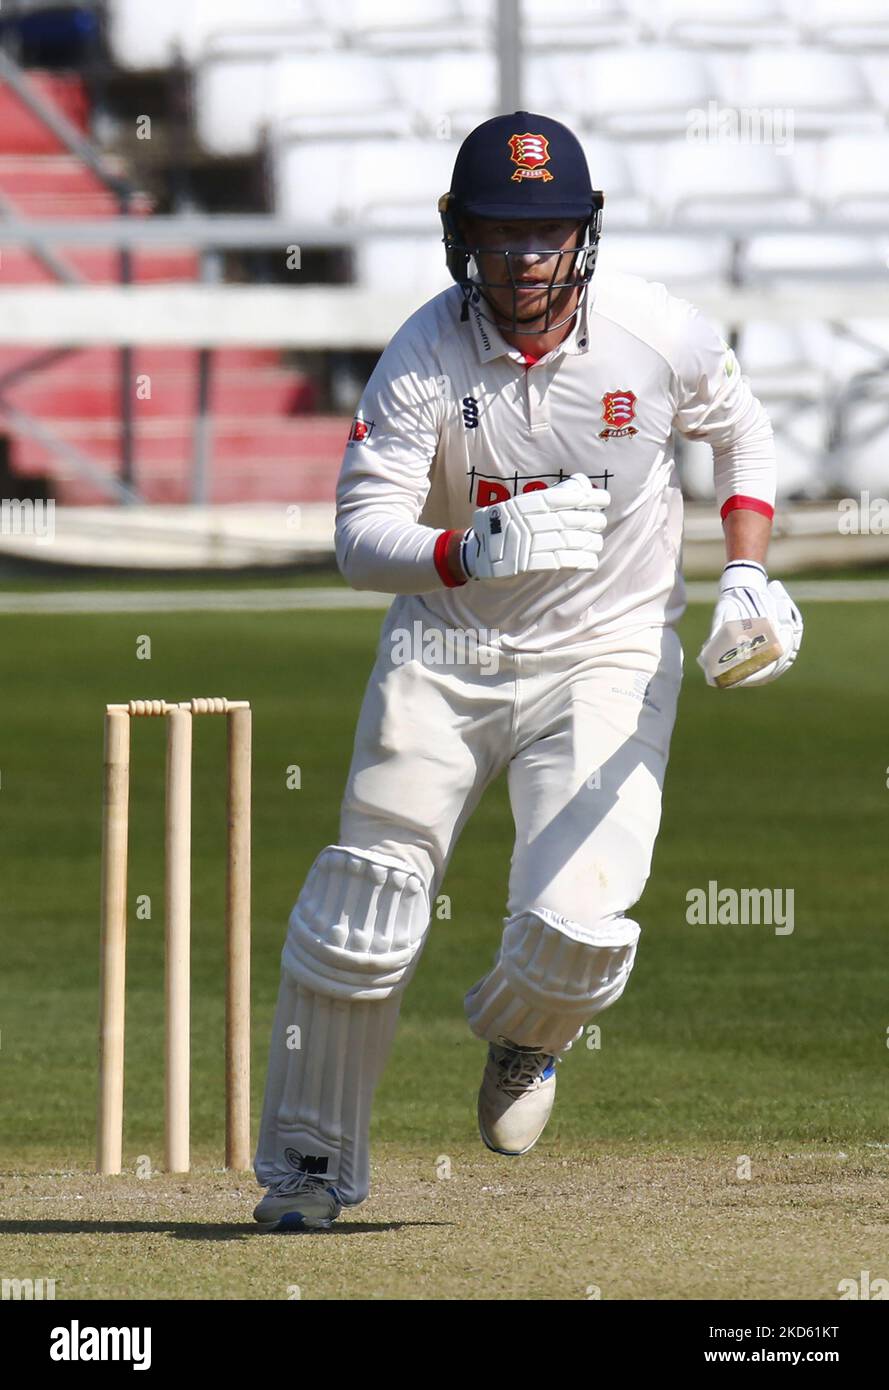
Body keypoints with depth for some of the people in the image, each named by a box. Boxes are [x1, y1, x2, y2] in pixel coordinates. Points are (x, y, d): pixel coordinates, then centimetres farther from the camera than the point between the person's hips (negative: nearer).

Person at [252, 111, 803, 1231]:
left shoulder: (657, 334, -11)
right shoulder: (424, 358, -15)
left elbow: (742, 431, 10)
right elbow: (362, 537, -19)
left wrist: (746, 574, -2)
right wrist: (476, 551, -38)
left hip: (608, 657, 0)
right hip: (446, 653, 0)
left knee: (576, 920, -16)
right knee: (364, 907, -5)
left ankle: (524, 1037, 22)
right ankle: (310, 1159, 14)